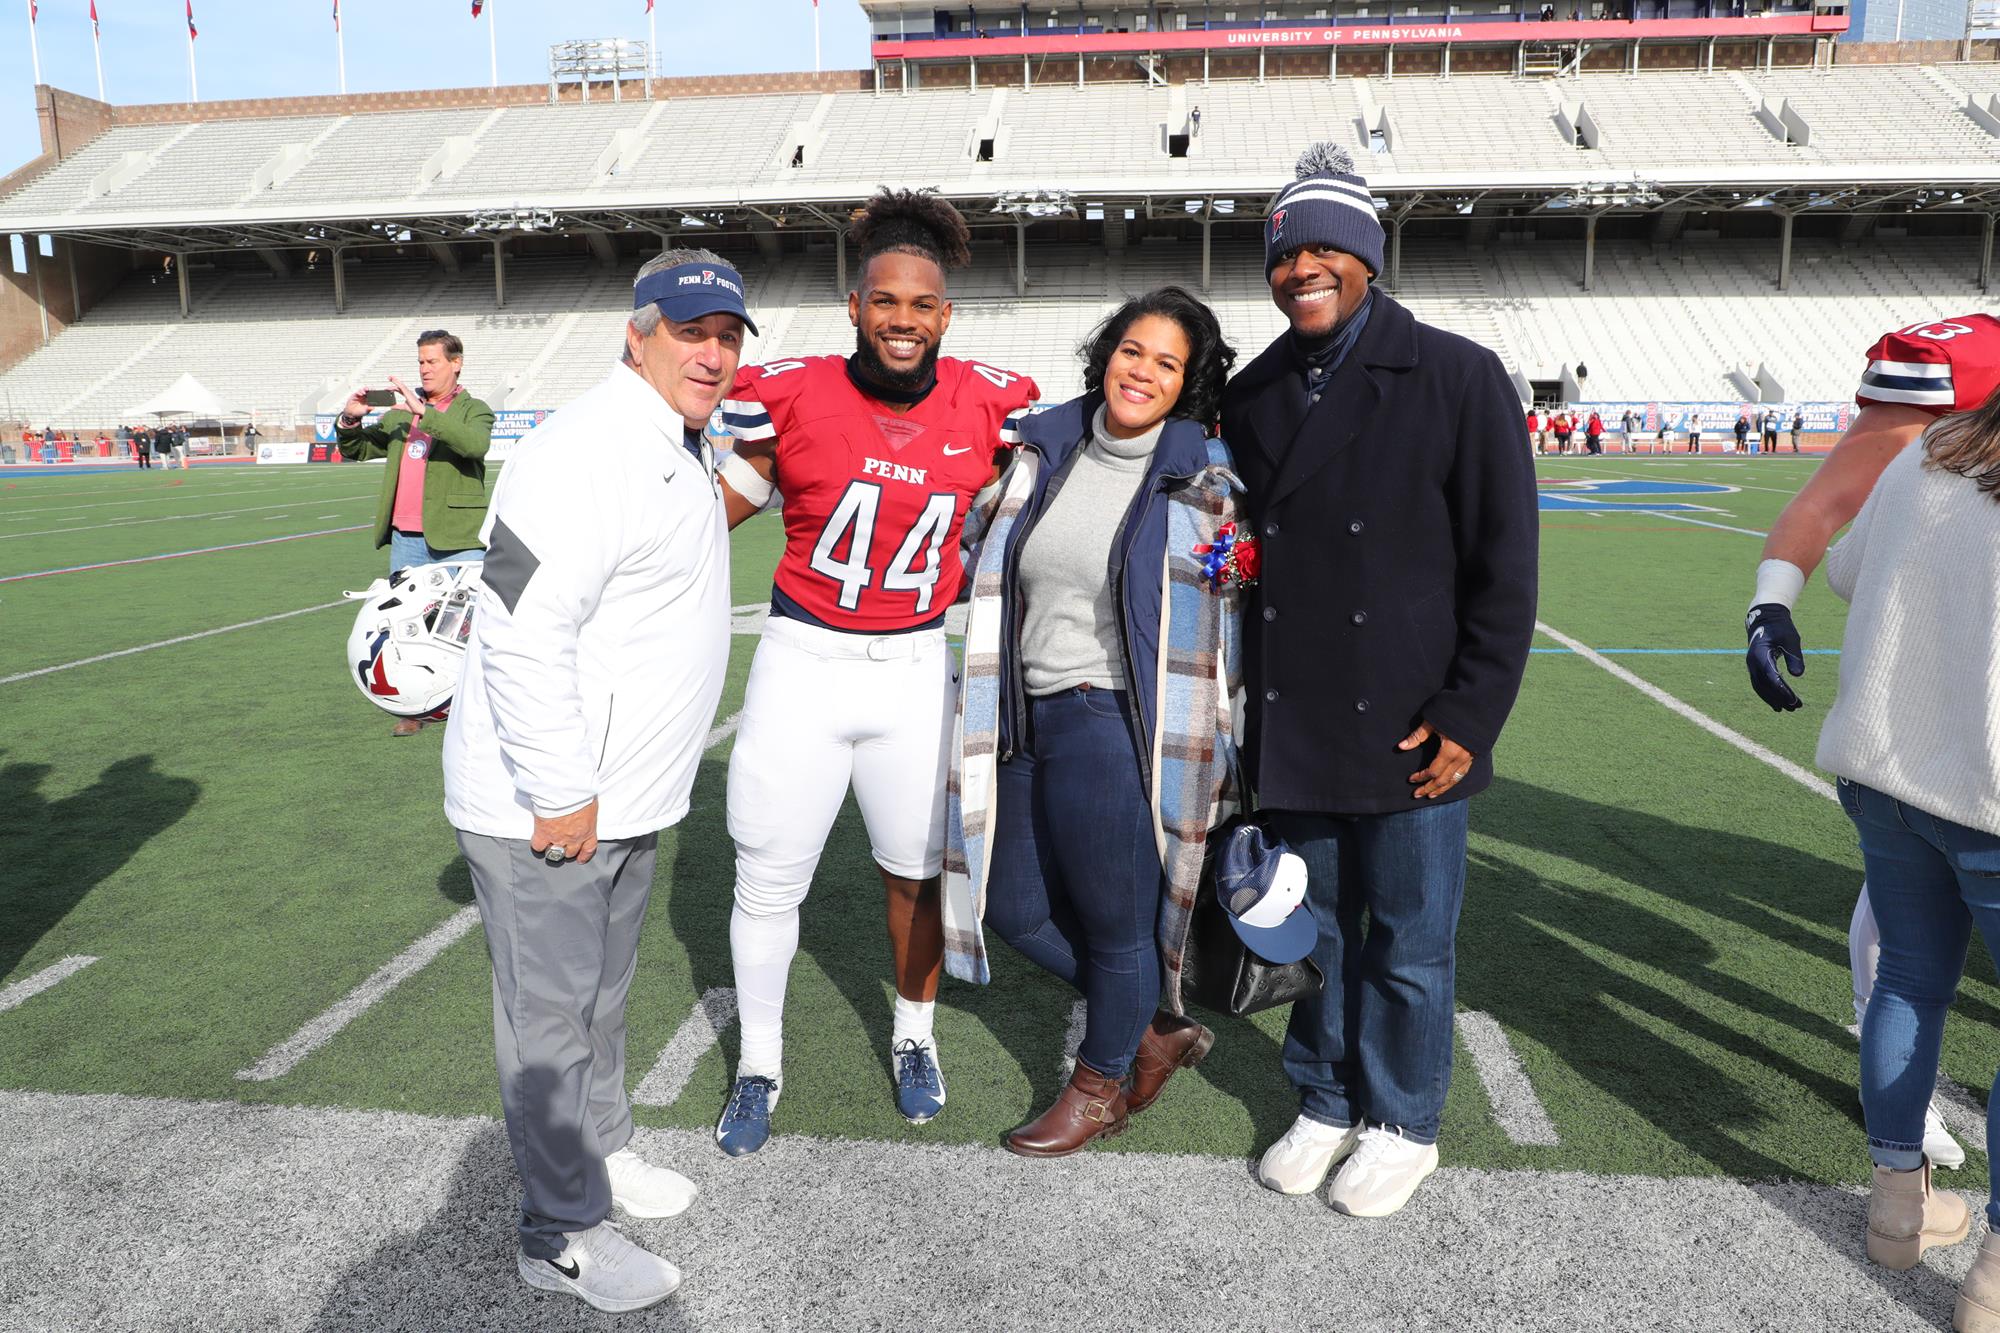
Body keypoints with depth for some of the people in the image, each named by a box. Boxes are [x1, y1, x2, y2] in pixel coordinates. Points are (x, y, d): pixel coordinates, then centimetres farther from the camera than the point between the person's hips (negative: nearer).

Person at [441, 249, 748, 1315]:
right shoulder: (587, 453, -21)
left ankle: (602, 1152, 43)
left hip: (625, 798, 10)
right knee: (550, 1013, 4)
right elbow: (521, 633, -27)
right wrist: (561, 795, -23)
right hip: (543, 806, -10)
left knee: (602, 992, 24)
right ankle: (560, 1235, 19)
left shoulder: (684, 450, 12)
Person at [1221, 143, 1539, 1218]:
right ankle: (1326, 1104, 35)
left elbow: (1505, 562, -6)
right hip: (1290, 730, 4)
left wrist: (1468, 718, -10)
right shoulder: (1253, 396, 9)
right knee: (1314, 927, 16)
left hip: (1407, 729, -4)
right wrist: (1245, 712, 10)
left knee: (1408, 940, 9)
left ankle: (1402, 1125, 30)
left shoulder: (1456, 377, -5)